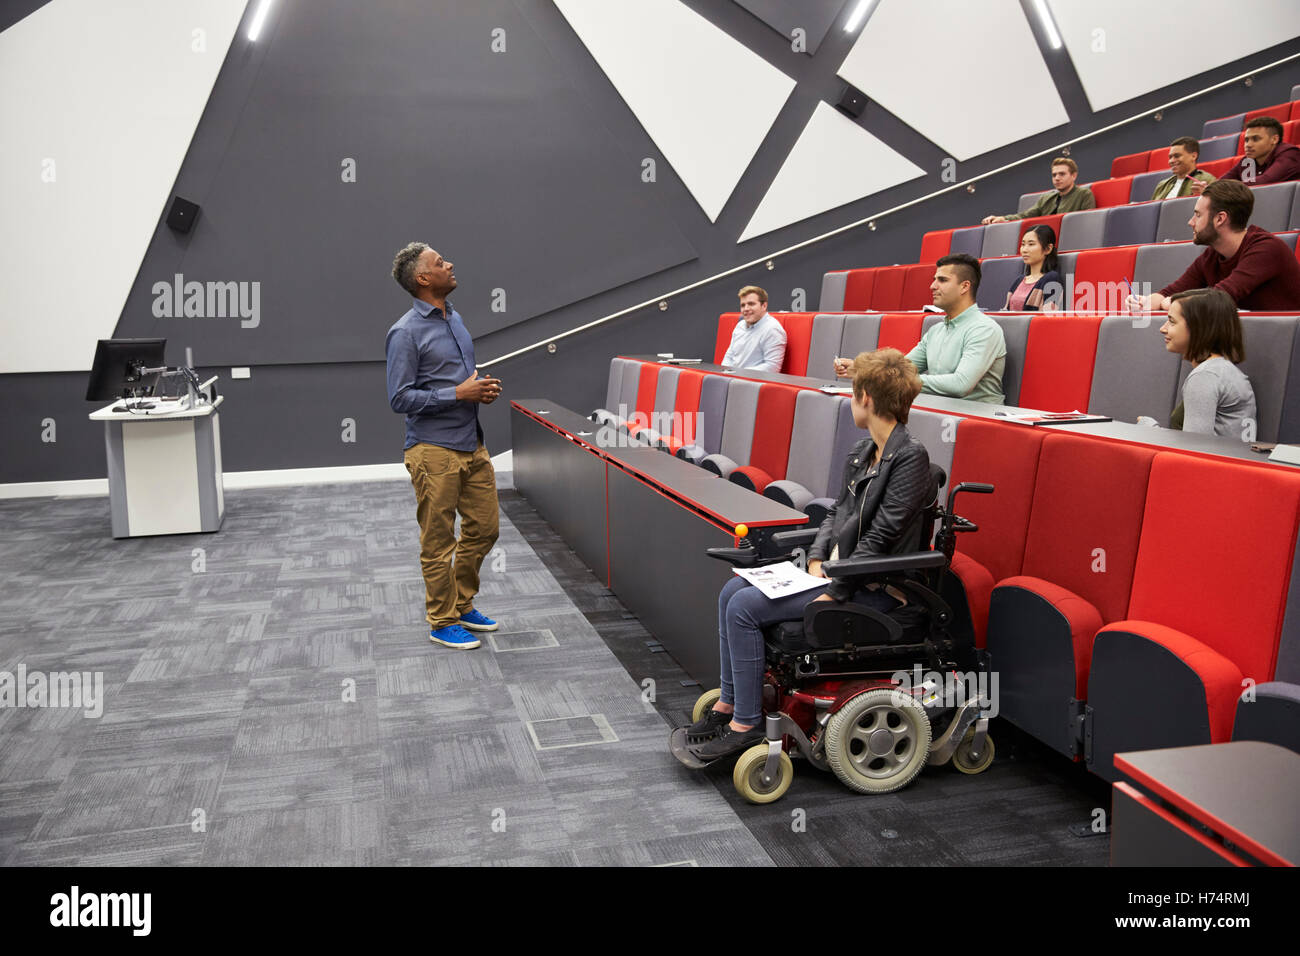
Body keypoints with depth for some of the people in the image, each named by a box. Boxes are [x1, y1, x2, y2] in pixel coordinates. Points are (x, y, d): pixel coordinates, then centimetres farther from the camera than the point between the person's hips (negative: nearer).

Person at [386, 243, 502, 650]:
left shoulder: (455, 318, 14)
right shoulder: (406, 332, -12)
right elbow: (400, 398, -16)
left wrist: (483, 388, 4)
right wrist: (459, 393, -18)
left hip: (472, 444, 8)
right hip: (434, 449, -8)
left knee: (483, 528, 14)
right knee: (439, 541, 3)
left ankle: (462, 604, 32)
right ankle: (443, 622, 16)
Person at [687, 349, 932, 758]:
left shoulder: (910, 457, -18)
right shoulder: (863, 451, 11)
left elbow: (880, 538, -21)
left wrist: (834, 593, -20)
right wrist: (816, 560, -1)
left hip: (871, 587, -9)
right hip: (837, 568, 9)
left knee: (745, 606, -17)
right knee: (732, 591, 1)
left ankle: (746, 725, -6)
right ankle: (729, 703, 9)